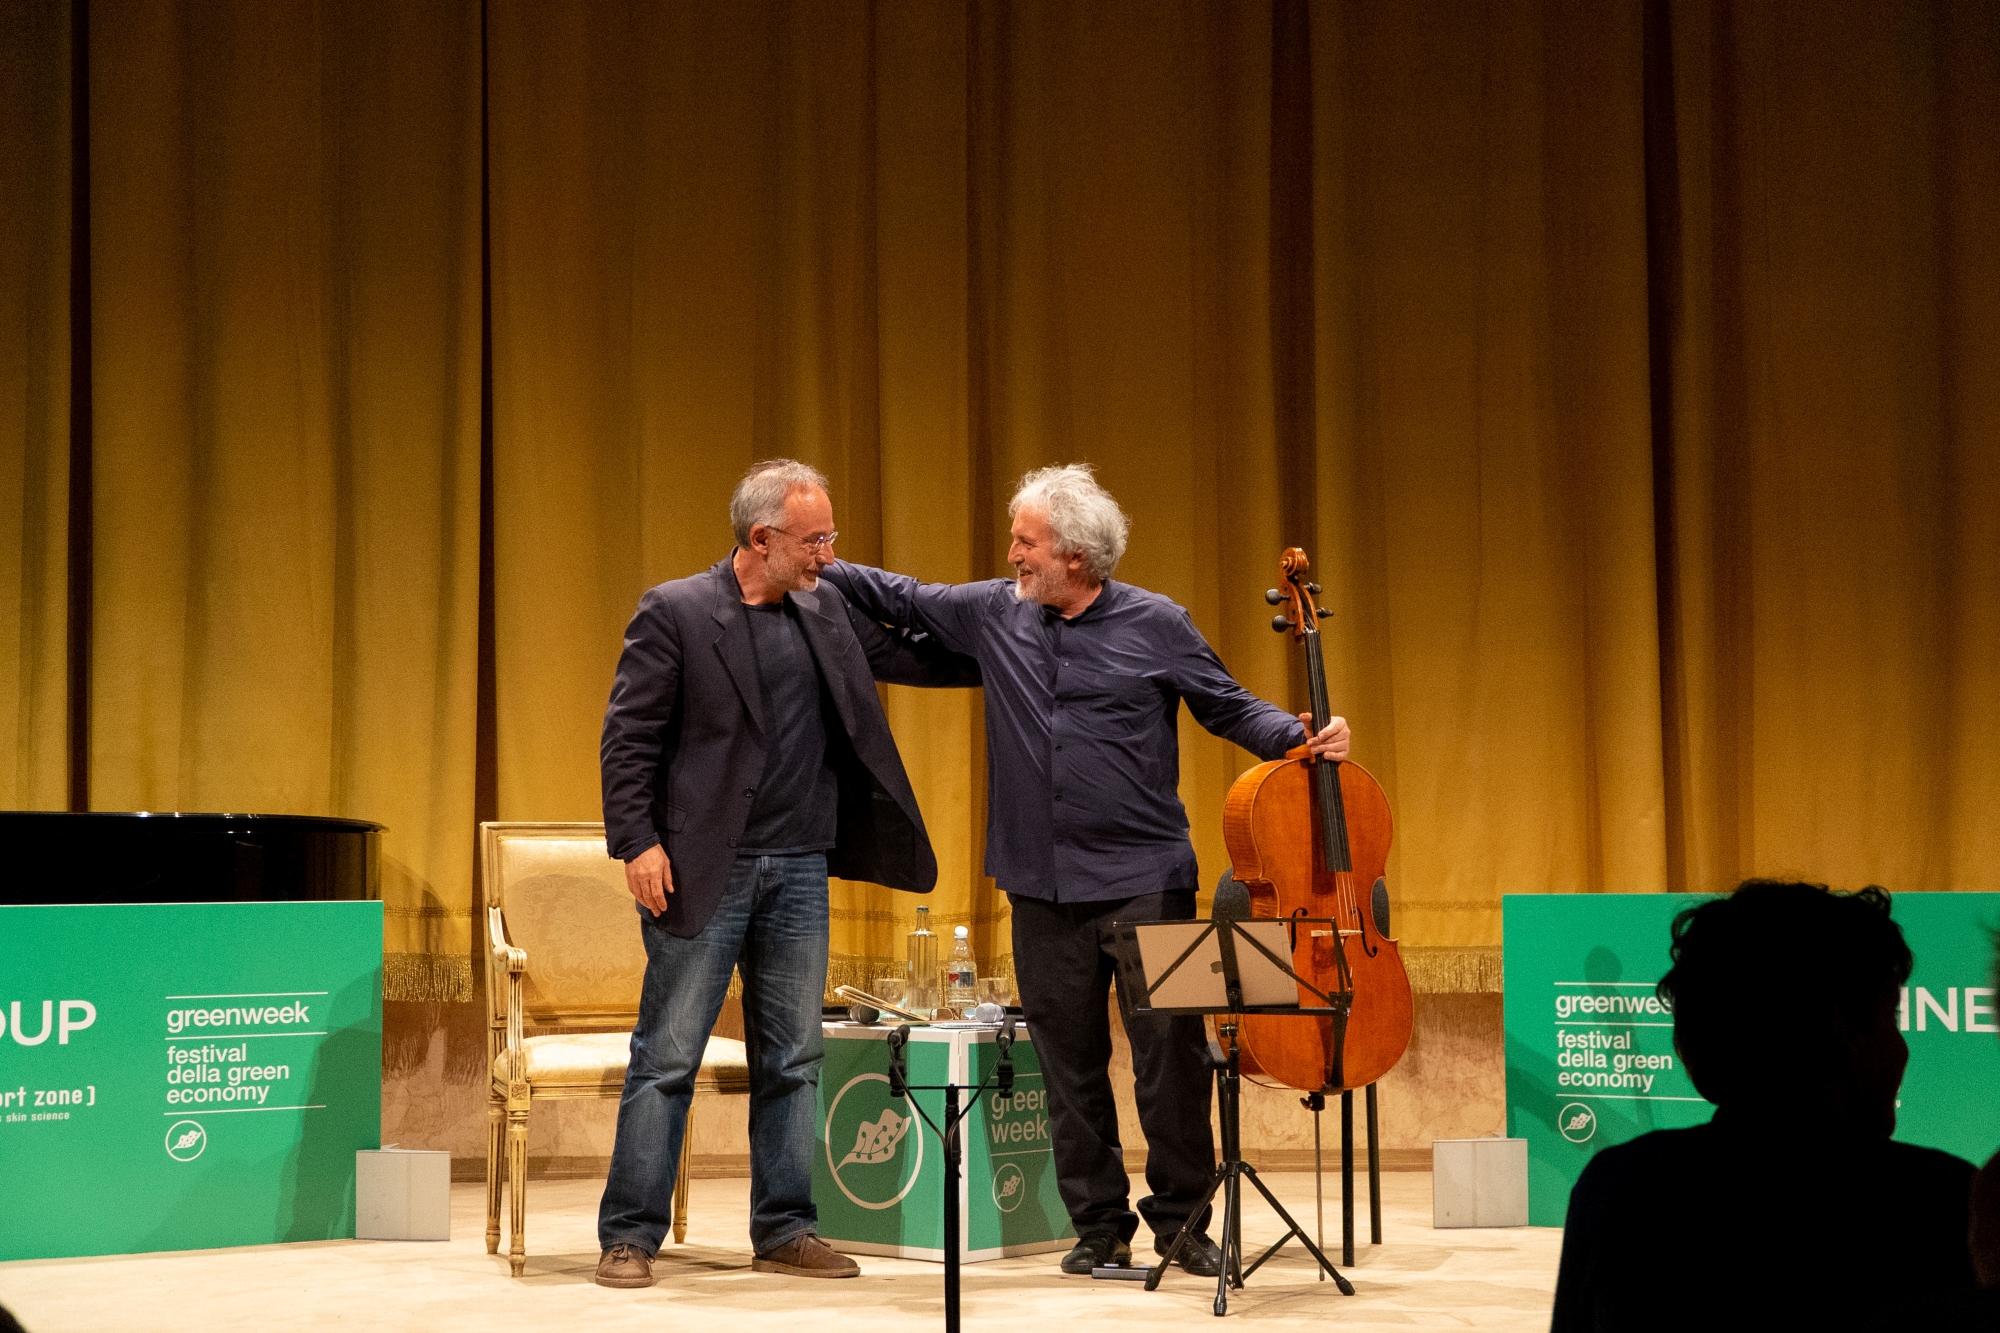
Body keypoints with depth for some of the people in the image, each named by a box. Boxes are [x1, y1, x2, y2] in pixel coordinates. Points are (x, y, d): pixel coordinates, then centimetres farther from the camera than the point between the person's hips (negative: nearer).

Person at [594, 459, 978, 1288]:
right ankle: (630, 1236, 5)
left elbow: (915, 656, 17)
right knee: (666, 1058, -1)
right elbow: (629, 737, -7)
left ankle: (785, 1231, 18)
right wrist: (638, 842, -15)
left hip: (799, 871, 6)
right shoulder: (674, 613, -6)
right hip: (704, 872, -6)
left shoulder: (827, 614, 10)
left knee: (791, 1061, 10)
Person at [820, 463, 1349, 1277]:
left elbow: (1229, 710, 4)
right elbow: (897, 598, 16)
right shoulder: (993, 613, 6)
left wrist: (1302, 738, -12)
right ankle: (1098, 1223, 18)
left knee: (1171, 1049, -6)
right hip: (1044, 886, 3)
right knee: (1069, 1059, 8)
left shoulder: (1155, 624, -1)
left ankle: (1181, 1219, 8)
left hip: (1145, 878, -3)